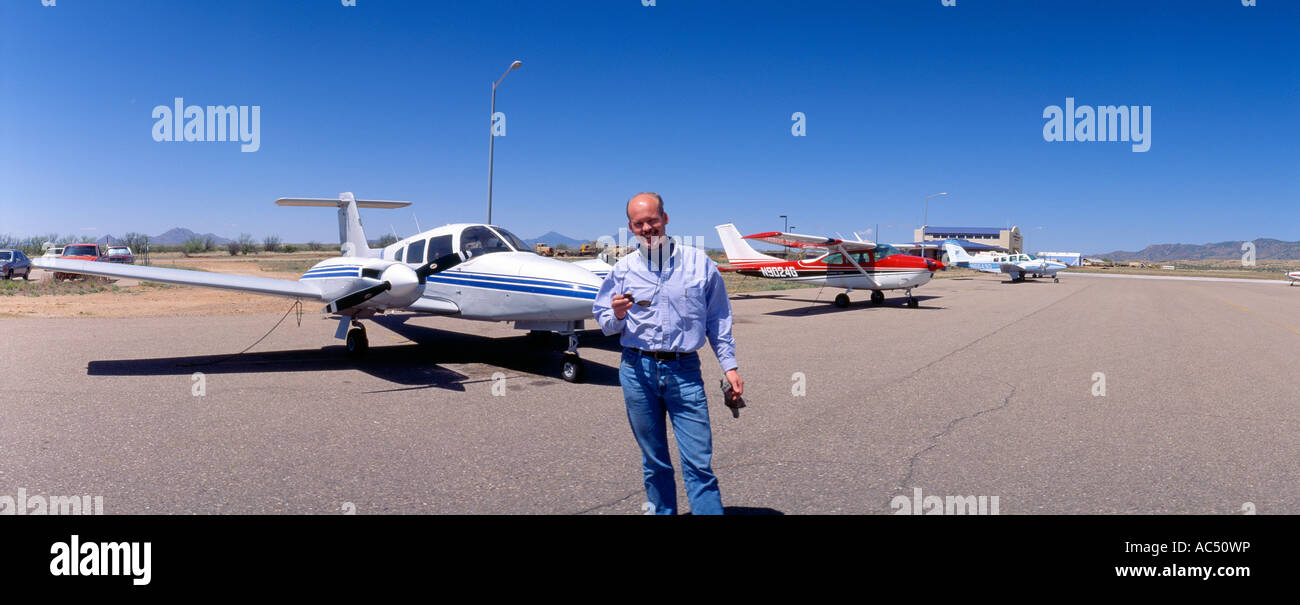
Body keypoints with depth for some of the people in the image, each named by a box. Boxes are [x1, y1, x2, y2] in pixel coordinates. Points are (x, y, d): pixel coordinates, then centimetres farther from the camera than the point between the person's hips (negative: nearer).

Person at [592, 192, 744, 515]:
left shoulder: (699, 262, 5)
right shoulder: (623, 269, 6)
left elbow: (718, 319, 10)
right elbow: (602, 321, 11)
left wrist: (729, 365, 6)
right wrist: (617, 315, -12)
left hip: (684, 371, -1)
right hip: (637, 370, 1)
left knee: (699, 463, -4)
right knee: (654, 461, 12)